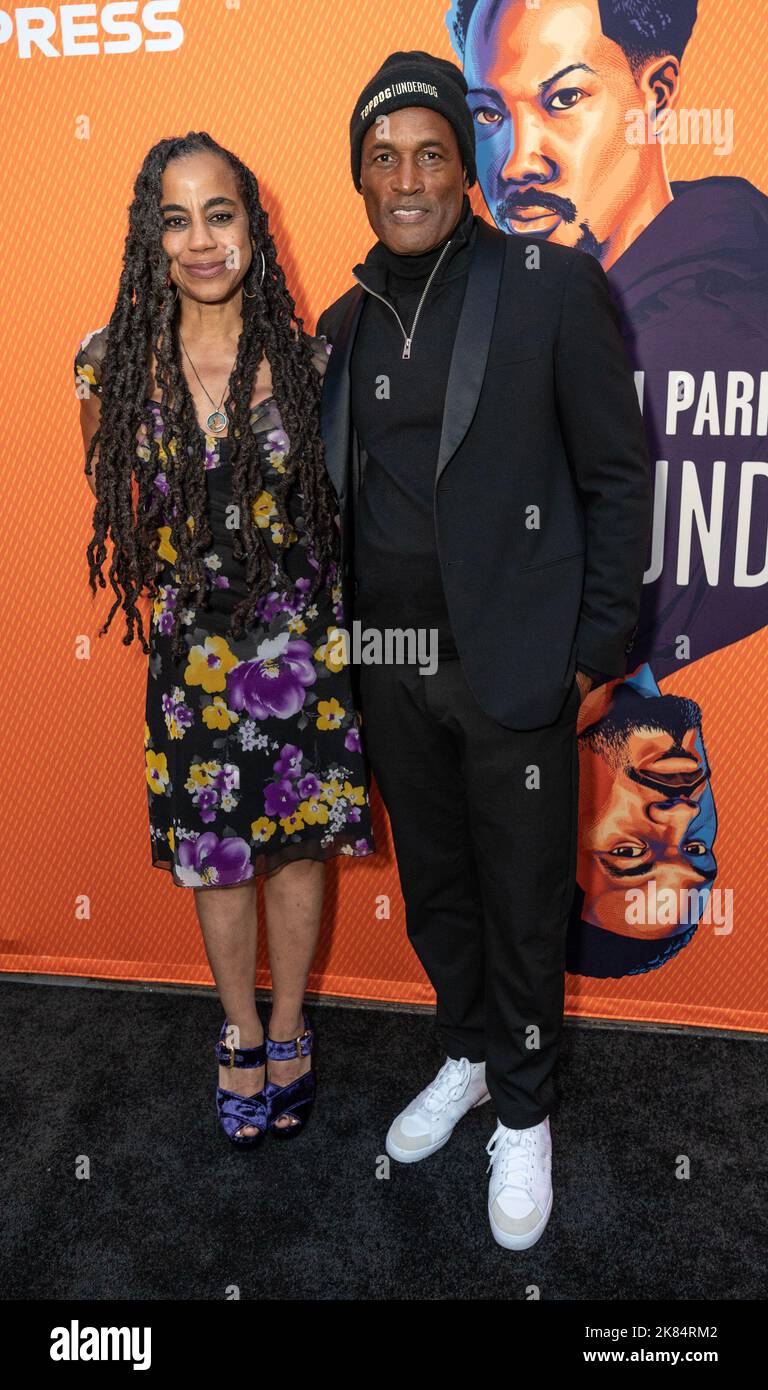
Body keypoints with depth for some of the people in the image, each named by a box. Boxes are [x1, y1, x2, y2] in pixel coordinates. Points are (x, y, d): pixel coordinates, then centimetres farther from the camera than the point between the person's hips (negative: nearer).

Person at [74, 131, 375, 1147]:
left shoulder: (305, 356, -7)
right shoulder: (112, 362, -6)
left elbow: (338, 498, 4)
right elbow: (117, 508, 9)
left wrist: (293, 596, 0)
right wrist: (178, 583, 7)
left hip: (304, 637, 0)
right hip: (194, 648, 1)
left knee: (297, 839, 12)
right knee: (213, 854, 12)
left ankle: (289, 1027, 35)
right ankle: (241, 1032, 37)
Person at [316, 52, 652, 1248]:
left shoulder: (553, 287, -7)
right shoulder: (345, 322, 8)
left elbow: (617, 476, -6)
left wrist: (598, 652, -9)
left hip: (513, 668, -5)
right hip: (389, 666, 5)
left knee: (524, 910, 8)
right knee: (433, 888, 19)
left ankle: (523, 1114, 31)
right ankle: (465, 1057, 43)